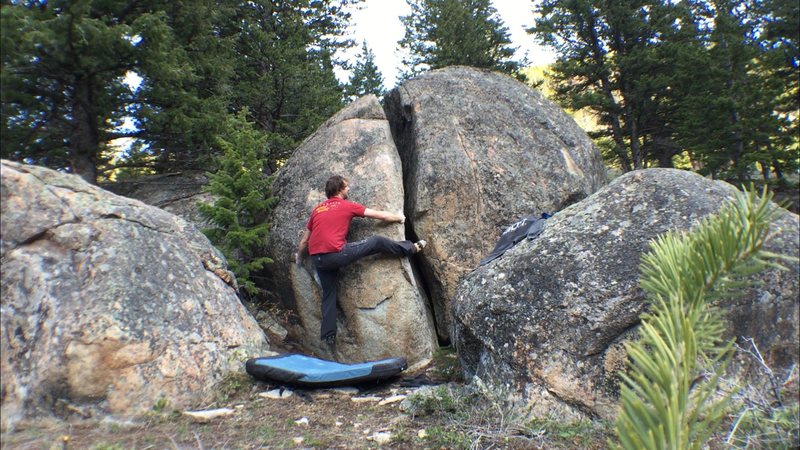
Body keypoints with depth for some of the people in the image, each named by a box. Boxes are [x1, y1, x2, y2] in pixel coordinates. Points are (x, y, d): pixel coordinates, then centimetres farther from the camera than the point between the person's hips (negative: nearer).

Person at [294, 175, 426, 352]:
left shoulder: (317, 209, 18)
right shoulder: (347, 206, 3)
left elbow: (304, 240, 22)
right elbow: (381, 215, 11)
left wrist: (299, 257, 40)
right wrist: (399, 218, 27)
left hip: (317, 259, 6)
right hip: (336, 254, -6)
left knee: (328, 295, 17)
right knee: (377, 242, 6)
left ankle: (329, 338, 17)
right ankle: (413, 248, 22)